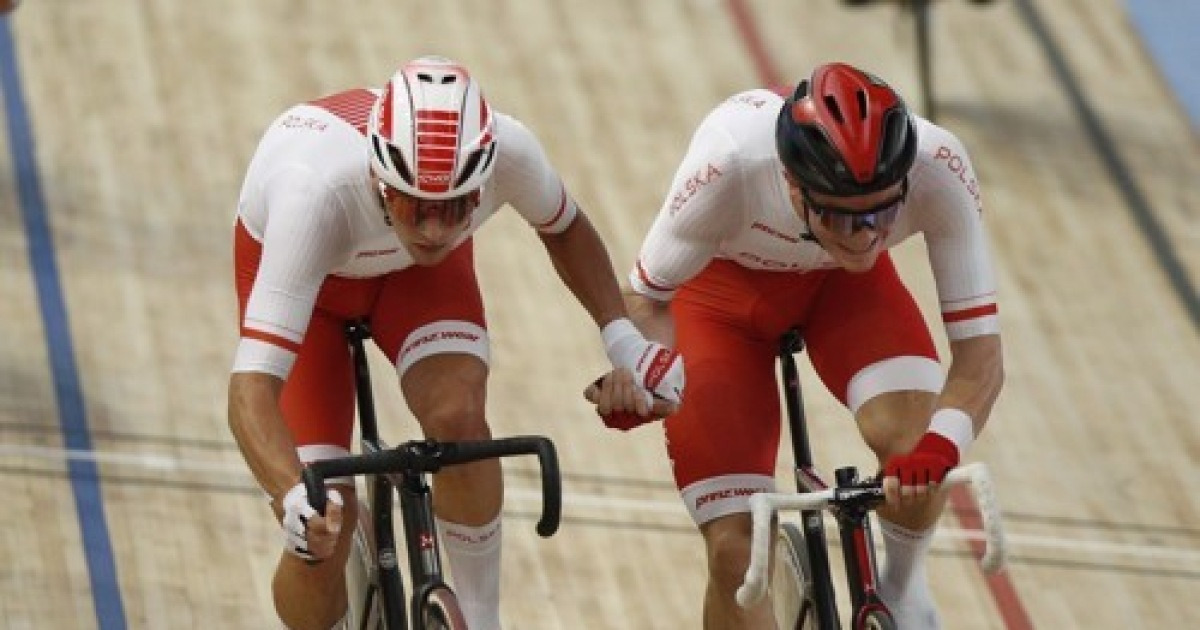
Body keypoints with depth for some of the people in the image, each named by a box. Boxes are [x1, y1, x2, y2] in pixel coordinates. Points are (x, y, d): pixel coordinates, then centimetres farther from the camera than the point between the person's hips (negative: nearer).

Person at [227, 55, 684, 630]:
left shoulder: (506, 149, -34)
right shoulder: (316, 191, -45)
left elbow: (564, 228, -7)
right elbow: (251, 390, -48)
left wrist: (620, 335, -19)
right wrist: (294, 499, -64)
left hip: (419, 276, 2)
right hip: (305, 273, -2)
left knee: (457, 417, -29)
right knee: (320, 529, -15)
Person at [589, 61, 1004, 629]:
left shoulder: (936, 167, -37)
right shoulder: (730, 163, -41)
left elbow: (980, 352, -33)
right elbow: (648, 298, -23)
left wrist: (939, 447, -53)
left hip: (841, 283, 1)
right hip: (723, 286, -1)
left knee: (917, 450, -27)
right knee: (735, 551, -10)